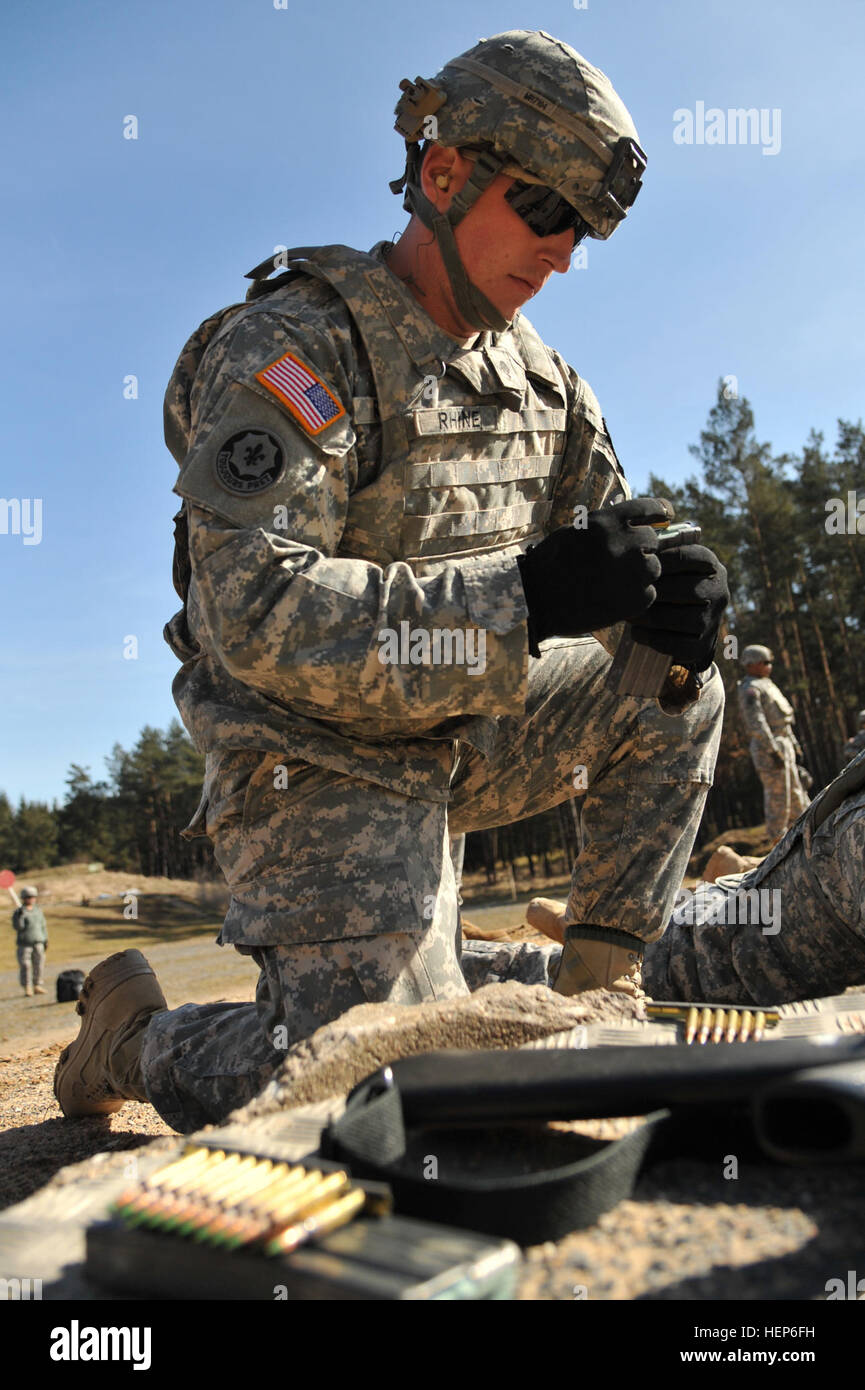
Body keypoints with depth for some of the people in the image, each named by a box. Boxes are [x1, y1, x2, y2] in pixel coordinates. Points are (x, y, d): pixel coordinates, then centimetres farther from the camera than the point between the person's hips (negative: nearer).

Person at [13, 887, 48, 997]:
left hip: (38, 942, 4)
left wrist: (45, 940, 15)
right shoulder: (18, 912, -1)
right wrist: (20, 916, -25)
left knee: (39, 965, 2)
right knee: (25, 966, -7)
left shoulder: (38, 911, 13)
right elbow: (17, 927, -12)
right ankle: (27, 988, 0)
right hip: (24, 944, -4)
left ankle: (37, 986, 12)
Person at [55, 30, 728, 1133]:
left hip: (455, 740, 8)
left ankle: (597, 988, 14)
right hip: (320, 761, -7)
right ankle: (137, 1032, 12)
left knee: (674, 700, 4)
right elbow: (256, 614, -28)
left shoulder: (537, 374, 9)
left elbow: (607, 539, 12)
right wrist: (521, 597, -32)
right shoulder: (296, 345, -17)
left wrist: (669, 592, -14)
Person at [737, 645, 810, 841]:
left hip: (783, 743, 10)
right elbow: (756, 723, -21)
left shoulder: (766, 685, 20)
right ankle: (778, 842, -1)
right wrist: (773, 751, -24)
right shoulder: (750, 689, -12)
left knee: (795, 790, 13)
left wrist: (794, 743, 22)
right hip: (767, 746, -10)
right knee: (777, 796, -7)